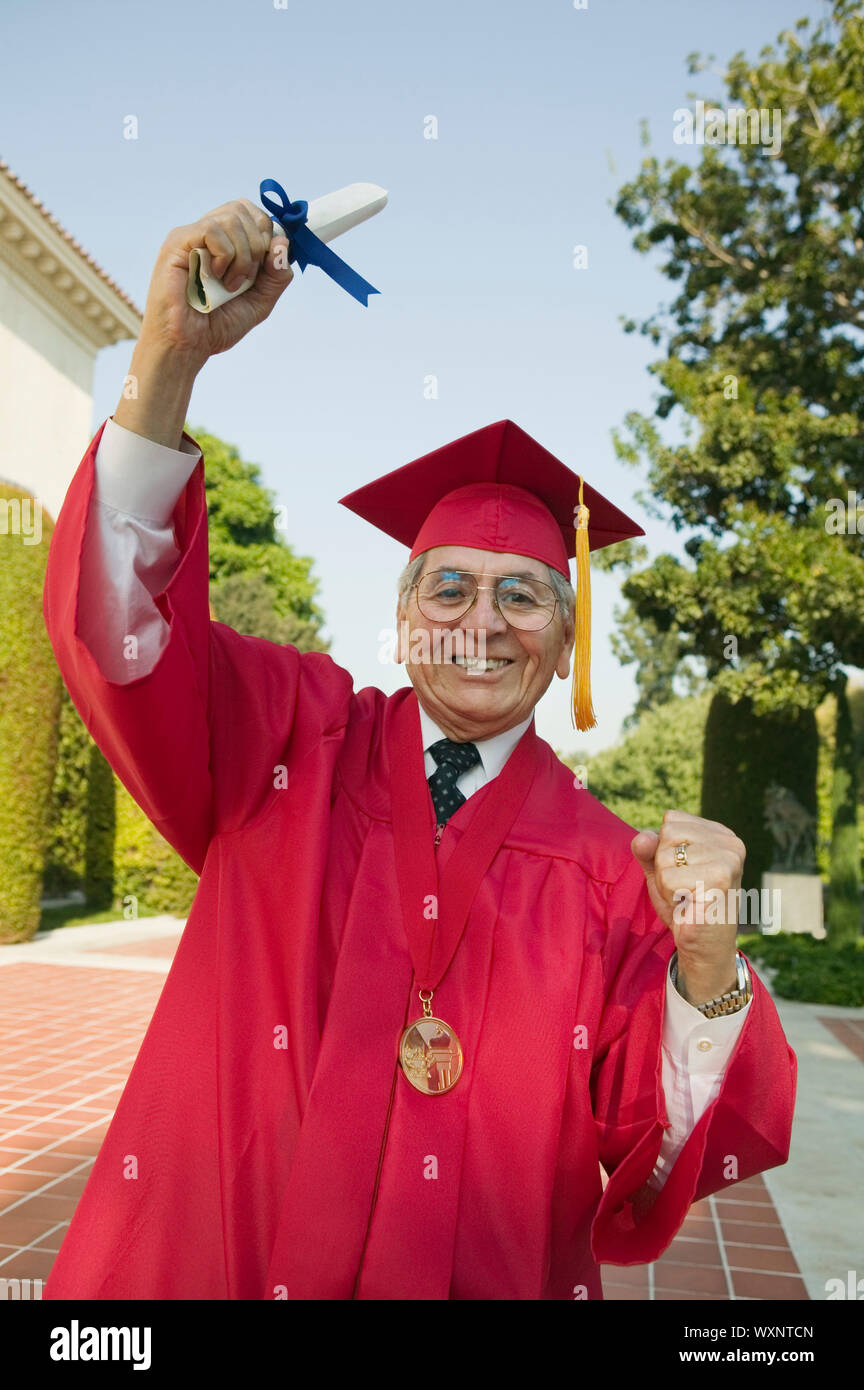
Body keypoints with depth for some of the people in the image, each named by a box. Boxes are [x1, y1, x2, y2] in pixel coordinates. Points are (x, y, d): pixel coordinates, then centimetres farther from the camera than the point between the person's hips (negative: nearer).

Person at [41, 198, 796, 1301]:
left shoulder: (606, 867, -9)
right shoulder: (291, 740, -8)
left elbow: (660, 1139, -12)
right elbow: (123, 629, -22)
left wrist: (705, 960, -31)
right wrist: (168, 359, -35)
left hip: (496, 1280, 1)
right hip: (208, 1270, 0)